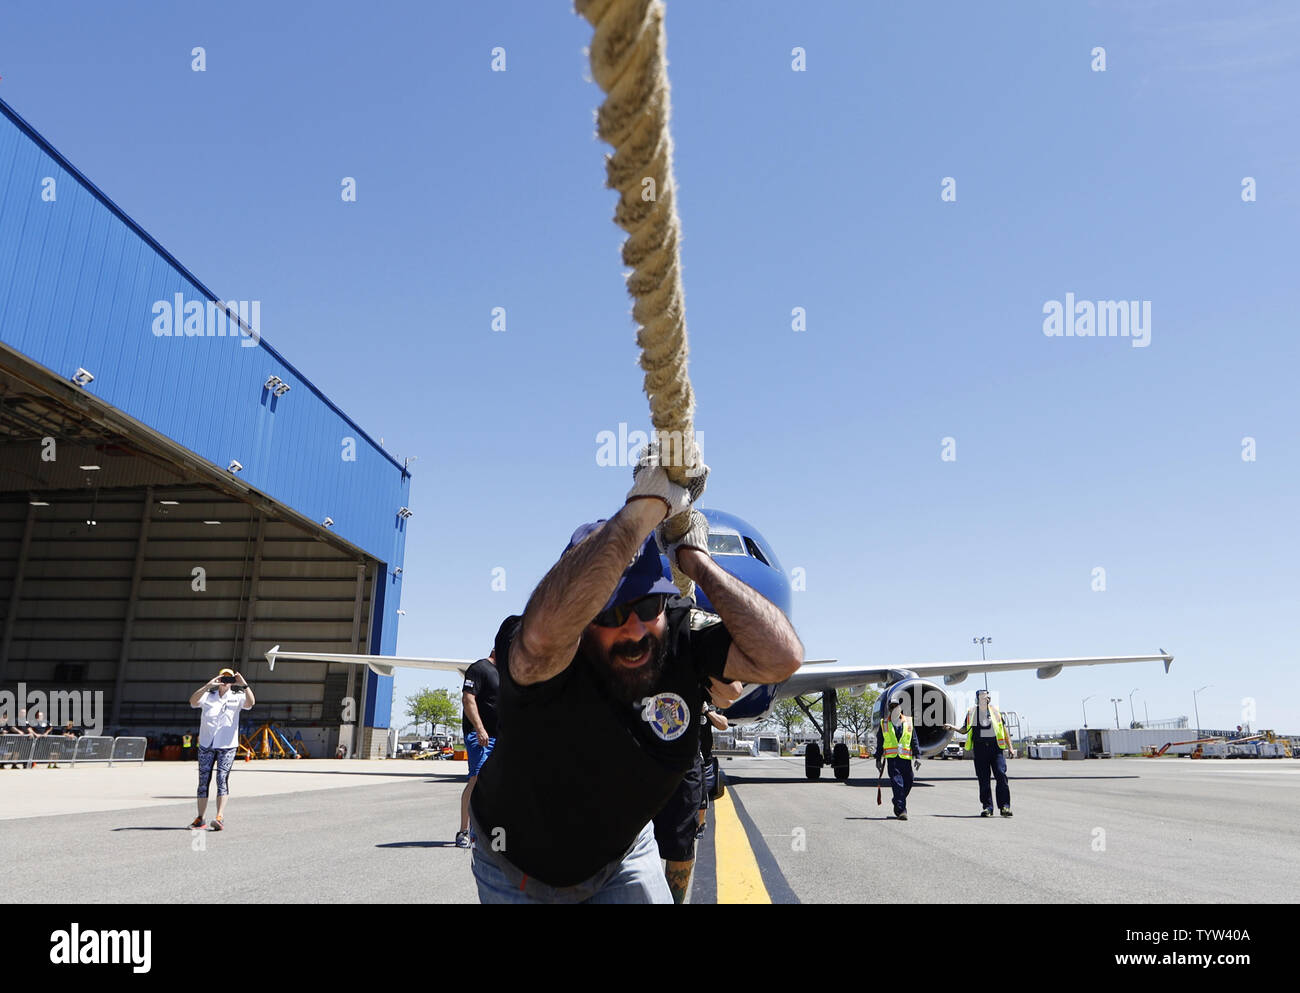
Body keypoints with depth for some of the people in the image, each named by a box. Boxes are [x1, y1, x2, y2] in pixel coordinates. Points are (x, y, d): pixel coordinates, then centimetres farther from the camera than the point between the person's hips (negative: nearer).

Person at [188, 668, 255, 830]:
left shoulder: (237, 697, 6)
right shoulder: (208, 696, 9)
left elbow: (251, 702, -13)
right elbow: (193, 701, -10)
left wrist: (244, 685, -21)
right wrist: (208, 685, -20)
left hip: (227, 745, -2)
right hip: (206, 745, 2)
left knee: (222, 779, -9)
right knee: (204, 779, 6)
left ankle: (220, 818, -12)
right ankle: (200, 818, 15)